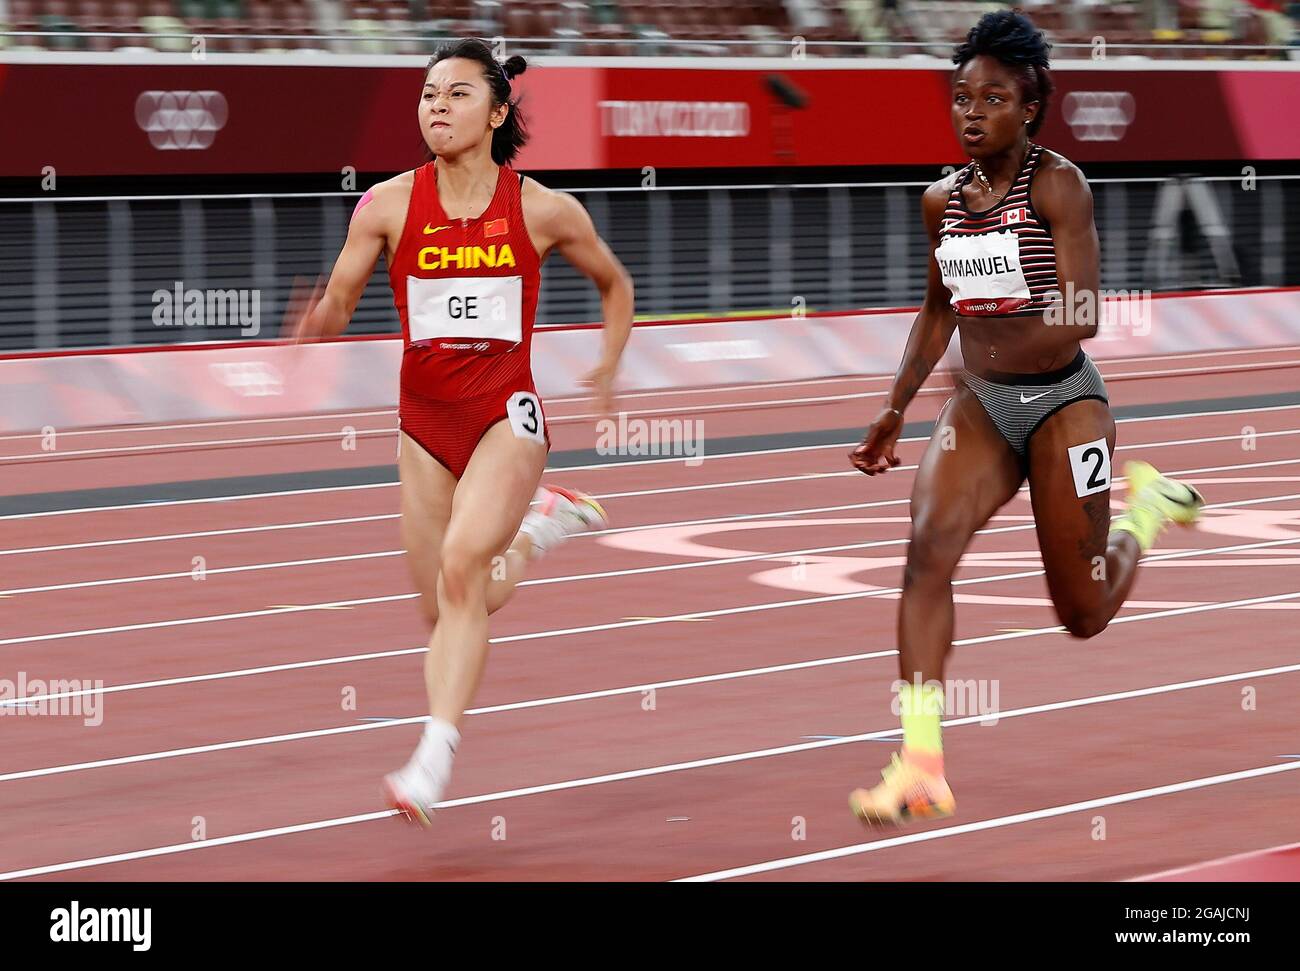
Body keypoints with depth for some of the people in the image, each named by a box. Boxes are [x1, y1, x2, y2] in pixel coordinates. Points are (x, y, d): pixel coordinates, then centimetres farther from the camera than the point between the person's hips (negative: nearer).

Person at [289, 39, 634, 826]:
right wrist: (313, 327, -20)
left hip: (507, 413, -3)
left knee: (461, 565, -26)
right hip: (426, 417, 3)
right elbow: (334, 309, 2)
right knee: (446, 611, 9)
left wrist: (608, 369, 6)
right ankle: (541, 527, 40)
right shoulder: (387, 206, -2)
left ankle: (435, 760, -27)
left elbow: (615, 283, 16)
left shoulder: (544, 211, -3)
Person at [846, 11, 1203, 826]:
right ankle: (921, 764, -27)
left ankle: (1148, 505, 37)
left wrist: (996, 348, -26)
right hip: (981, 405, 4)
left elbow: (1082, 317, -18)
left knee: (1084, 615, 4)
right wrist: (896, 410, 16)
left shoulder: (1057, 186, -12)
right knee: (928, 546, -23)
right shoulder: (943, 200, 5)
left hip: (1062, 399, -4)